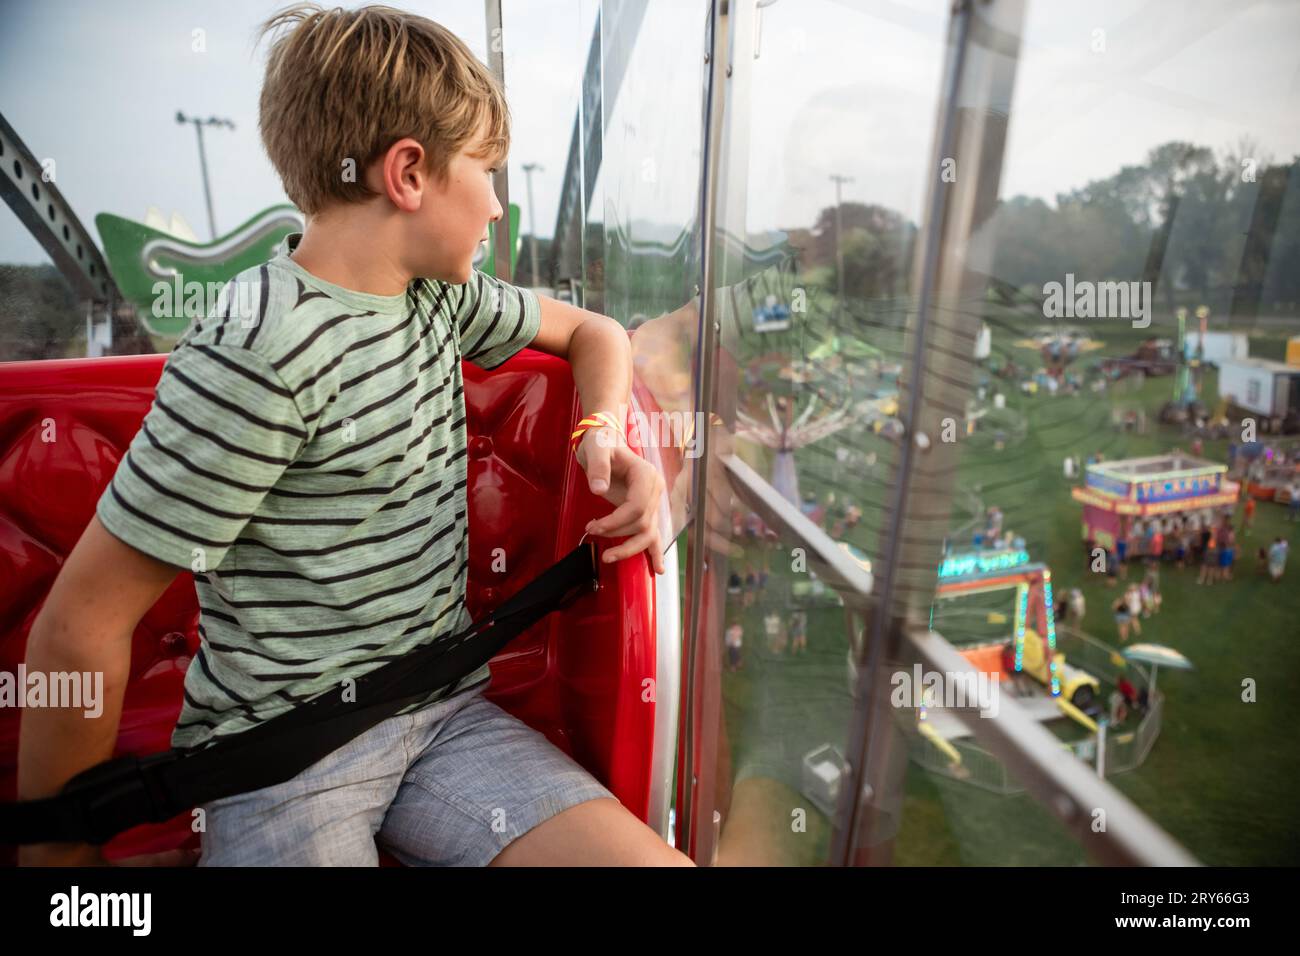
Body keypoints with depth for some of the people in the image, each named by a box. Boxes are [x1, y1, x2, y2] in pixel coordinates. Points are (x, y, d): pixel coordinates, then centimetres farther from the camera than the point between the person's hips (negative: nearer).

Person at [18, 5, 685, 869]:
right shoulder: (261, 354, -20)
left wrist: (606, 434, -4)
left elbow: (589, 332, 18)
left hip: (444, 709, 6)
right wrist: (58, 848, -2)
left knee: (660, 858, -12)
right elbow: (82, 625, -16)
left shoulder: (442, 296, 3)